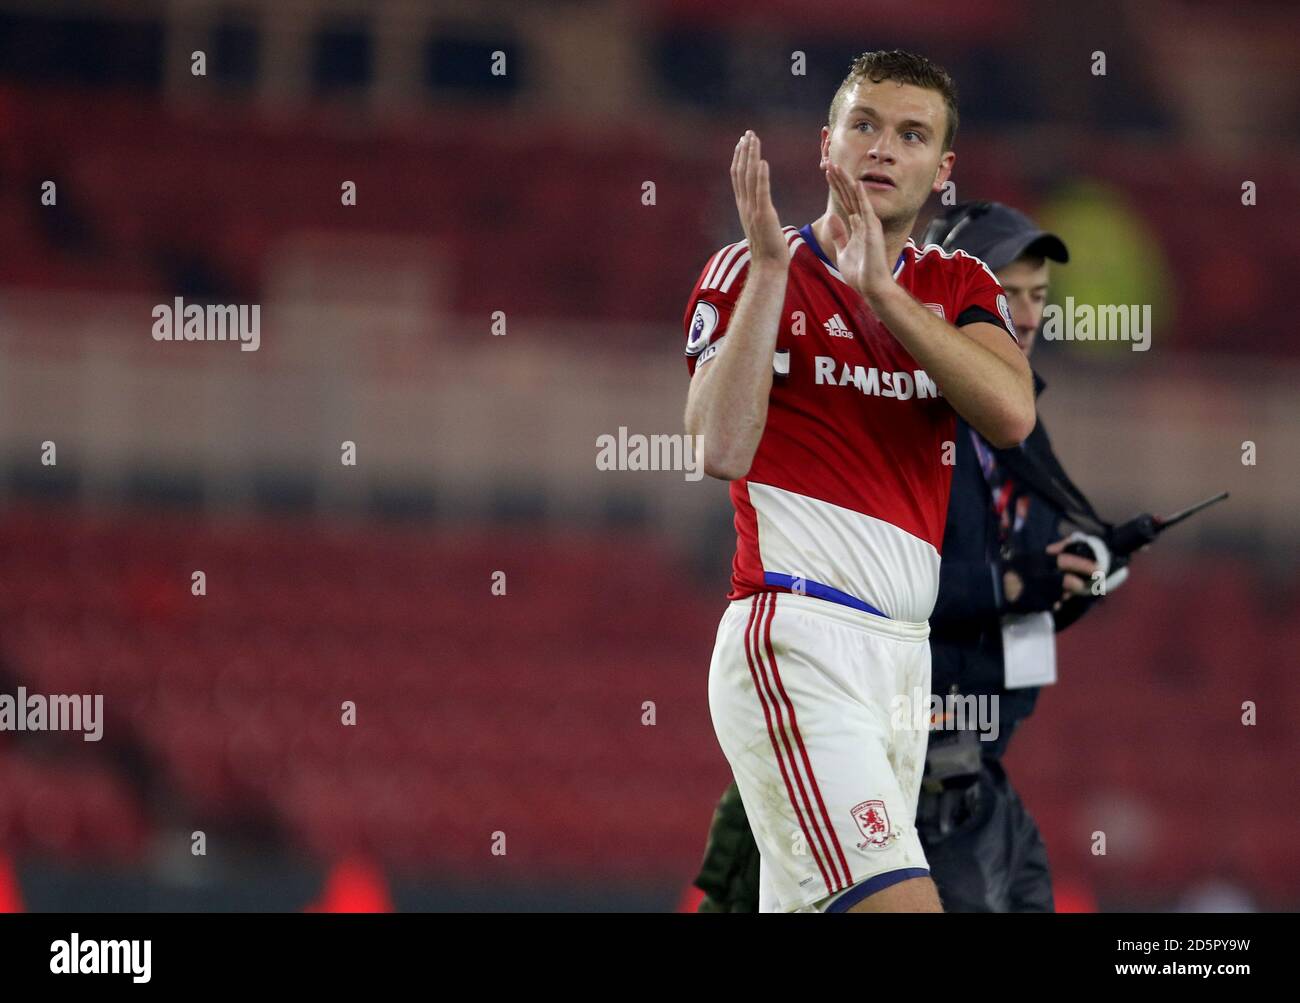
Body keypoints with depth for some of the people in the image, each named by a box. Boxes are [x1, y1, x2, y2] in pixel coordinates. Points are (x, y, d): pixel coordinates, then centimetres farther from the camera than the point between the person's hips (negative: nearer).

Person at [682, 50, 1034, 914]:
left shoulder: (959, 287, 15)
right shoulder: (751, 272, 1)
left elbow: (1011, 415, -6)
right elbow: (722, 449, -15)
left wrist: (881, 290, -12)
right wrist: (770, 268, -17)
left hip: (903, 650, 6)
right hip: (794, 649, -6)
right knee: (901, 905, -22)